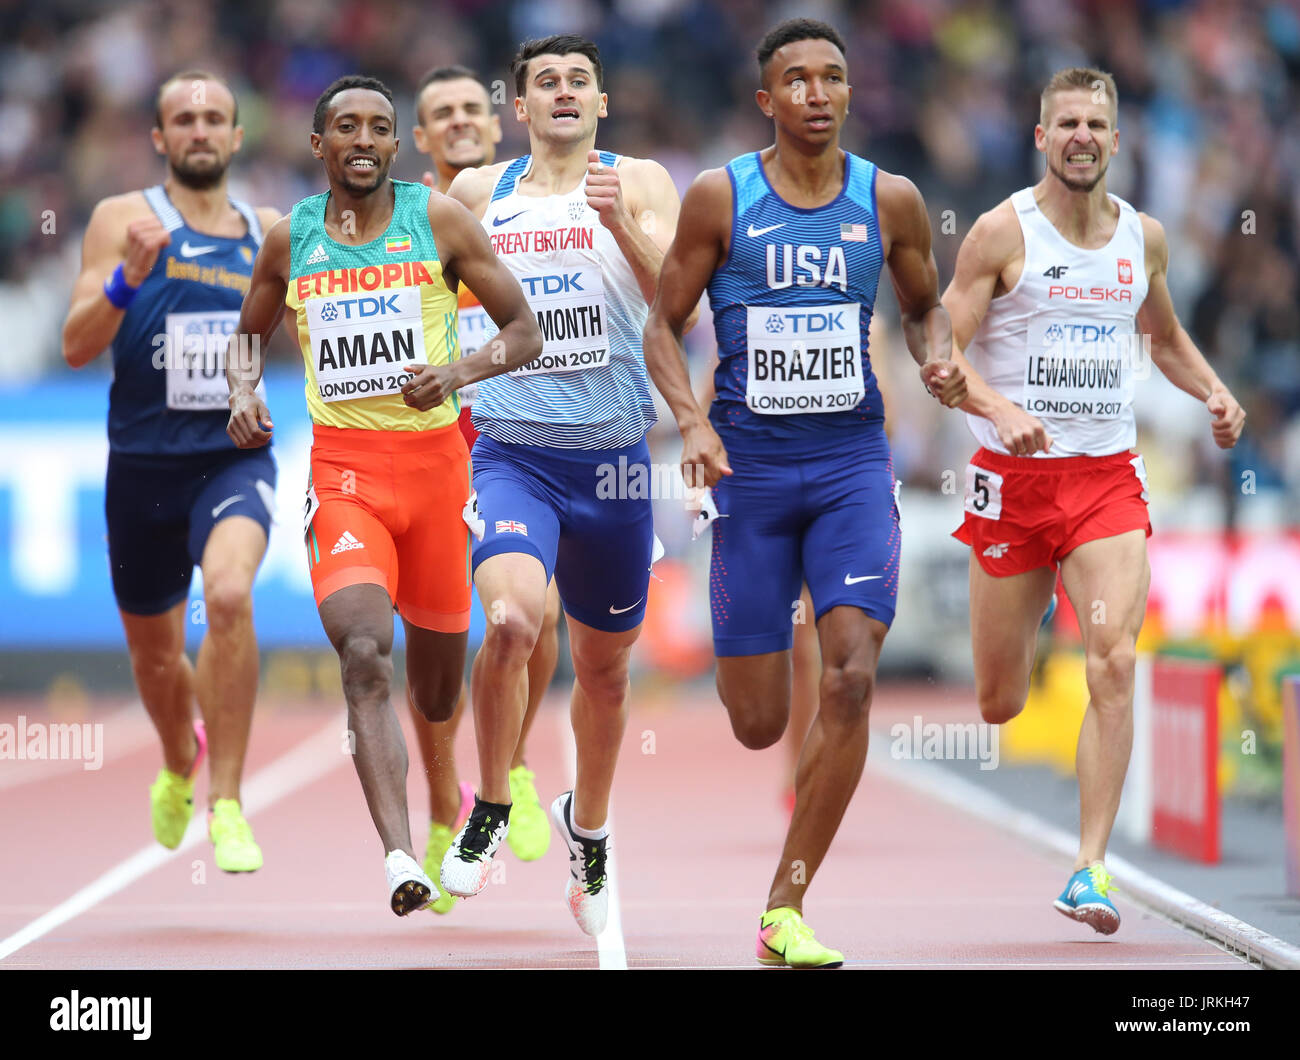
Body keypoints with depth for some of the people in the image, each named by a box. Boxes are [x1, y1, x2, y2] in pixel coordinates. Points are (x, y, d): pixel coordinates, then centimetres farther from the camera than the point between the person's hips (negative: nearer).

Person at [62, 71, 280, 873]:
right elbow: (78, 347, -8)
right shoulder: (124, 219, -1)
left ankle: (227, 803, -23)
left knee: (229, 593, -30)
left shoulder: (269, 232, 7)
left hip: (235, 456, 0)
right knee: (155, 654, 15)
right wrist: (128, 276, -25)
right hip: (144, 466, 0)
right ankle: (181, 764, 49)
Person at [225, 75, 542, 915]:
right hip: (343, 466, -1)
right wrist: (243, 392, 1)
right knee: (366, 657, -25)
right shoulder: (290, 239, 6)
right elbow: (251, 333, 23)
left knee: (437, 692, 13)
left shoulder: (438, 220, 1)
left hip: (434, 458, 1)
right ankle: (399, 858, -33)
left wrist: (457, 372, -16)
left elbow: (525, 331, 3)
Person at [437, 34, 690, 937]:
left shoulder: (640, 183, 1)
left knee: (605, 667, 13)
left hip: (613, 453, 0)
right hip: (512, 449, 0)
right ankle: (492, 811, -5)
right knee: (511, 620, -27)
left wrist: (623, 224, -29)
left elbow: (674, 297, -14)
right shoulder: (478, 193, 8)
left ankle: (588, 827, 40)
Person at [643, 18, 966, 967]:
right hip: (749, 464, -1)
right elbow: (664, 326, 2)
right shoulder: (720, 199, -3)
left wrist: (938, 357, -5)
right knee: (757, 726, 0)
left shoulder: (890, 202, 2)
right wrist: (692, 420, -15)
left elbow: (926, 305, 18)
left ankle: (785, 914, -6)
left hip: (852, 462, 1)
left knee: (850, 682, -17)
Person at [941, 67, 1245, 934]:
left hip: (1108, 477, 2)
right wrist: (1002, 411, -27)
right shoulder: (1002, 232, -6)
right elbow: (942, 354, -9)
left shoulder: (1144, 237, 7)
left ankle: (1091, 867, -16)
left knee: (1115, 663, -19)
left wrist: (1217, 394, 7)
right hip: (1015, 475, -2)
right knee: (999, 705, 6)